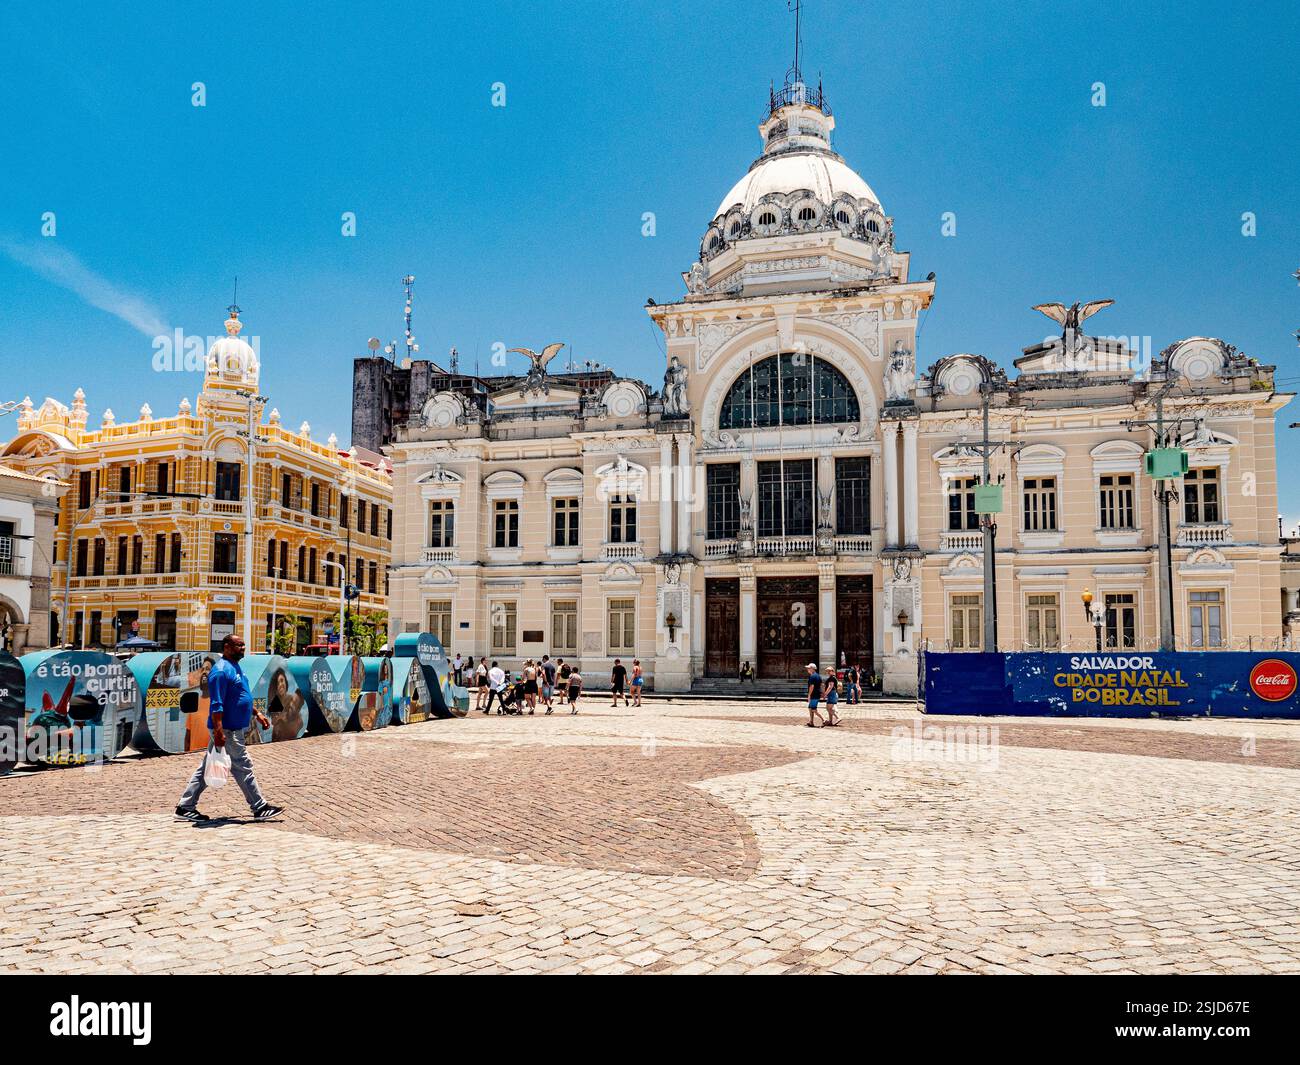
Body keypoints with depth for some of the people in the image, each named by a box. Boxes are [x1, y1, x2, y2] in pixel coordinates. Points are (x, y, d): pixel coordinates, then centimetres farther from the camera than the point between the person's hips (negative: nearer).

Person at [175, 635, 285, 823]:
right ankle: (260, 808, 6)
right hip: (227, 730, -10)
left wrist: (257, 714, 23)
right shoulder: (221, 670, -17)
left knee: (207, 769, 12)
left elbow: (242, 698, 26)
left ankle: (185, 807, 18)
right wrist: (218, 732, -26)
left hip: (234, 729, 10)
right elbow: (216, 705, -22)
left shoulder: (235, 667, 15)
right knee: (243, 769, -2)